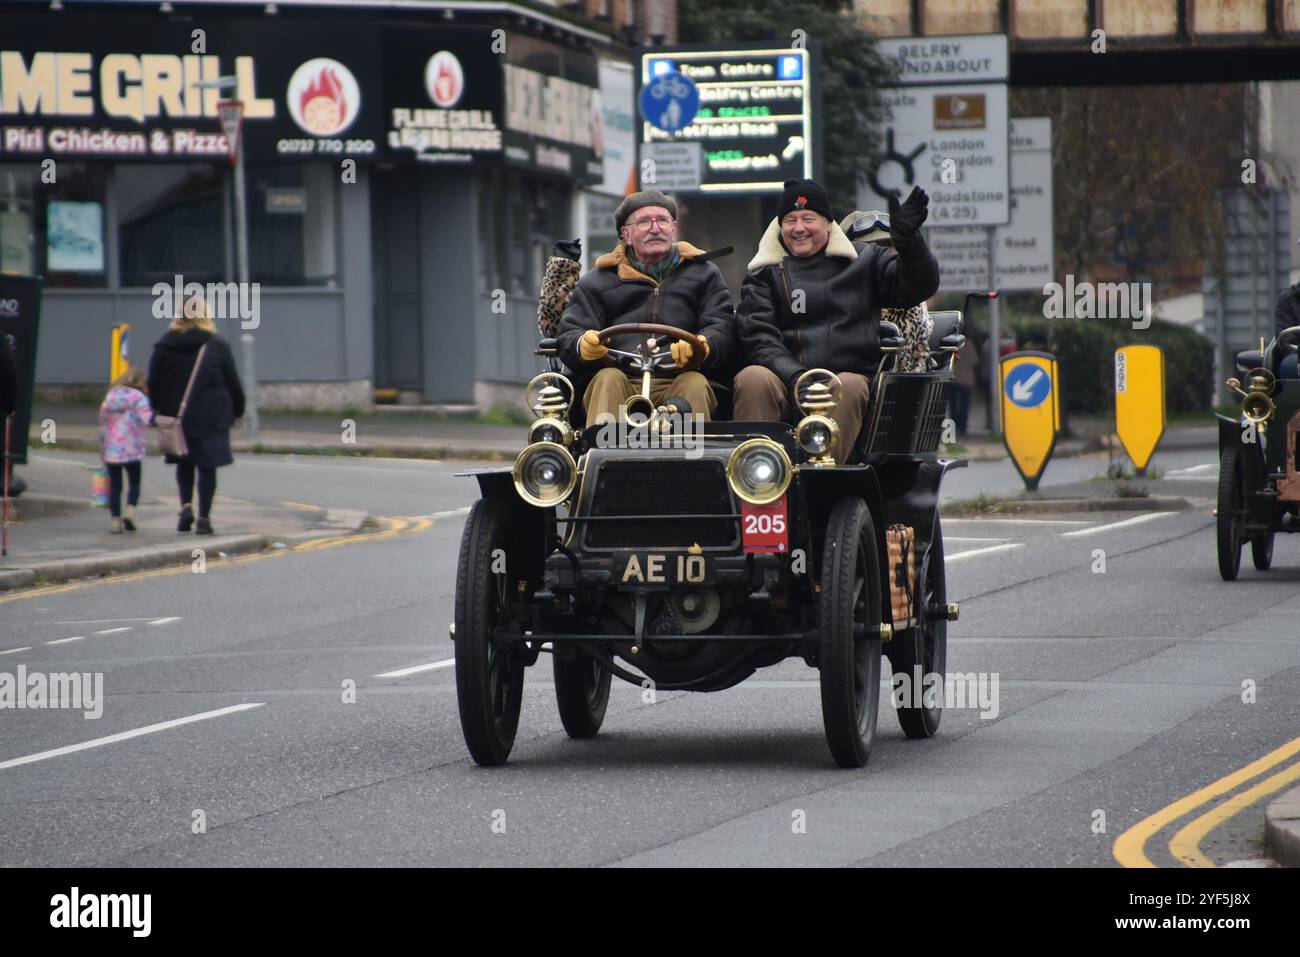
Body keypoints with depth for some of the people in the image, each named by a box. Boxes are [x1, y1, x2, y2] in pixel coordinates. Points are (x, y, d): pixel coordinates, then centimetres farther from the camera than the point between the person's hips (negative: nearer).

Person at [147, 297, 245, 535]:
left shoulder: (163, 347, -1)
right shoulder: (217, 346, -5)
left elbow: (153, 384, 1)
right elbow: (233, 382, 0)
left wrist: (160, 411, 11)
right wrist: (237, 410, 13)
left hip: (177, 417, 2)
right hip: (211, 417, -2)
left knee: (184, 464, 18)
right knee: (207, 466, 4)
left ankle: (186, 505, -2)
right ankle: (204, 518, 0)